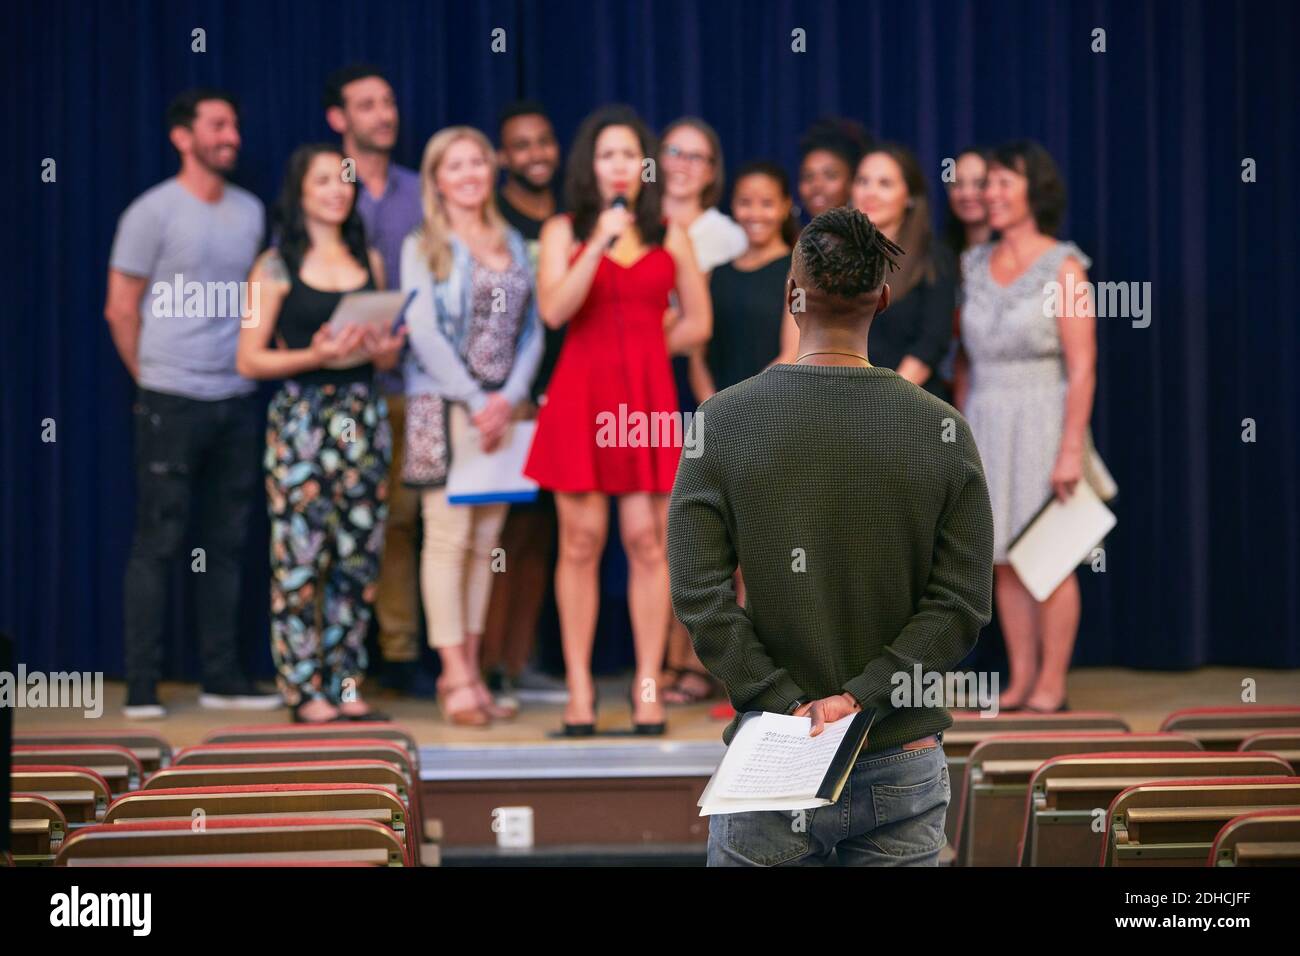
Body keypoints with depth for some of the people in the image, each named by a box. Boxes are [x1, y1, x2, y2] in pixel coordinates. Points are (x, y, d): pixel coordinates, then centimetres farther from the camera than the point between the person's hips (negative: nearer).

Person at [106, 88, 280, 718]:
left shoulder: (250, 212, 11)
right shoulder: (153, 212, -5)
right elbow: (121, 310, -3)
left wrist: (256, 364, 7)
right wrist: (154, 379, 1)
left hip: (237, 401, 5)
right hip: (172, 403, -5)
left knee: (225, 542, 9)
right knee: (159, 542, -4)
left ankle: (223, 678, 16)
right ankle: (142, 686, -1)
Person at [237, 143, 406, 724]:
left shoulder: (369, 262, 14)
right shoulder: (276, 267, 1)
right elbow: (249, 360, -3)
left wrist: (383, 349, 0)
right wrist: (315, 356, -15)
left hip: (362, 416, 5)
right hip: (300, 418, -4)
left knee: (359, 556, 3)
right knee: (300, 558, -6)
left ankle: (346, 686, 11)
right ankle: (305, 691, 0)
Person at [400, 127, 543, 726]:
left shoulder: (512, 244, 14)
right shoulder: (423, 247, 0)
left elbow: (531, 329, 11)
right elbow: (423, 333, -8)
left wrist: (509, 397, -4)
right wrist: (475, 401, -13)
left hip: (500, 407, 5)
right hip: (444, 406, -5)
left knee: (485, 541, 5)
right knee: (447, 537, -7)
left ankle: (469, 671, 10)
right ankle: (455, 677, -6)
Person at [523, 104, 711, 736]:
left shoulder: (668, 236, 11)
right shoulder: (563, 232, 6)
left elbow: (697, 322, 13)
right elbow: (554, 310, -10)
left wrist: (639, 353, 8)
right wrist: (601, 243, -15)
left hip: (647, 399, 1)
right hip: (580, 397, -1)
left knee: (647, 541, -1)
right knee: (581, 541, -1)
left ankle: (648, 689, 3)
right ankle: (579, 691, 3)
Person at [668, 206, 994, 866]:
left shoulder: (723, 421, -4)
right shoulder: (943, 429, -1)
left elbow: (699, 595, -10)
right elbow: (962, 603, -7)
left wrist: (789, 707, -11)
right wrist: (860, 698, -11)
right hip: (903, 764, 1)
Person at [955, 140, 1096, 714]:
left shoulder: (1063, 267, -6)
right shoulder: (974, 264, 9)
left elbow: (1082, 368, -10)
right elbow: (965, 360, 13)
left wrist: (1071, 449, -16)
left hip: (1040, 419, -5)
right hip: (985, 422, 5)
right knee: (1005, 559, 6)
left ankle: (1051, 686, 4)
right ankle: (1020, 681, 12)